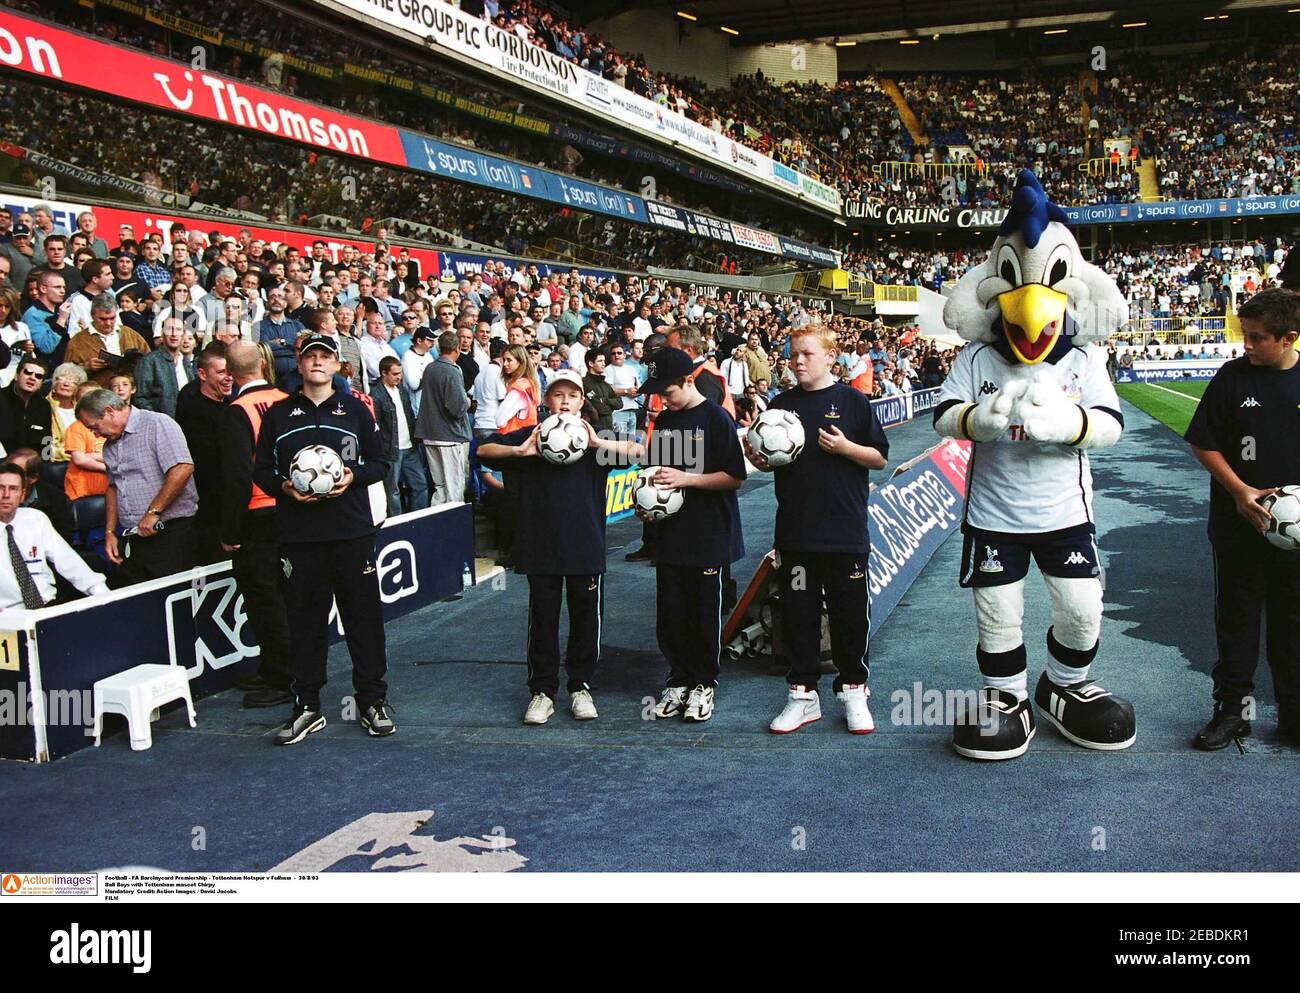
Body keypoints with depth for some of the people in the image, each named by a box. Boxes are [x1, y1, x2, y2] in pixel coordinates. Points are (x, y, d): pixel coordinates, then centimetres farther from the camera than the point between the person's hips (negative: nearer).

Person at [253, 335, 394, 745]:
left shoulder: (354, 409, 9)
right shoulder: (279, 414, 10)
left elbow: (380, 462, 10)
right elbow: (261, 469, 12)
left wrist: (354, 476, -9)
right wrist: (284, 486, -8)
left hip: (352, 530, 0)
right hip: (298, 534, 1)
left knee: (364, 618, 1)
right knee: (305, 622, 5)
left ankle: (373, 703, 12)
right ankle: (307, 707, 15)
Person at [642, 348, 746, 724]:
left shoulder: (716, 418, -9)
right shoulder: (663, 421, 11)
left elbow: (735, 477, -12)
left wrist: (685, 478, -18)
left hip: (708, 535, -6)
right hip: (670, 534, 6)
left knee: (704, 612, 3)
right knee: (670, 612, 8)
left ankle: (703, 685, 17)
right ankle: (678, 682, 21)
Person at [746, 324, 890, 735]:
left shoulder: (852, 401, -1)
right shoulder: (781, 404, 9)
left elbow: (879, 457, 0)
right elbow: (766, 460, 16)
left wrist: (844, 447, -16)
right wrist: (757, 457, -6)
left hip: (846, 531, -3)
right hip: (795, 531, 3)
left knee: (850, 614, 5)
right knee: (798, 613, 7)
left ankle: (853, 691, 19)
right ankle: (803, 693, 18)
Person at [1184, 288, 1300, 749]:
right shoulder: (1232, 376, -5)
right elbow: (1204, 444, -2)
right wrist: (1240, 490, -14)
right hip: (1238, 524, -1)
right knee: (1237, 616, 8)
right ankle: (1233, 707, 20)